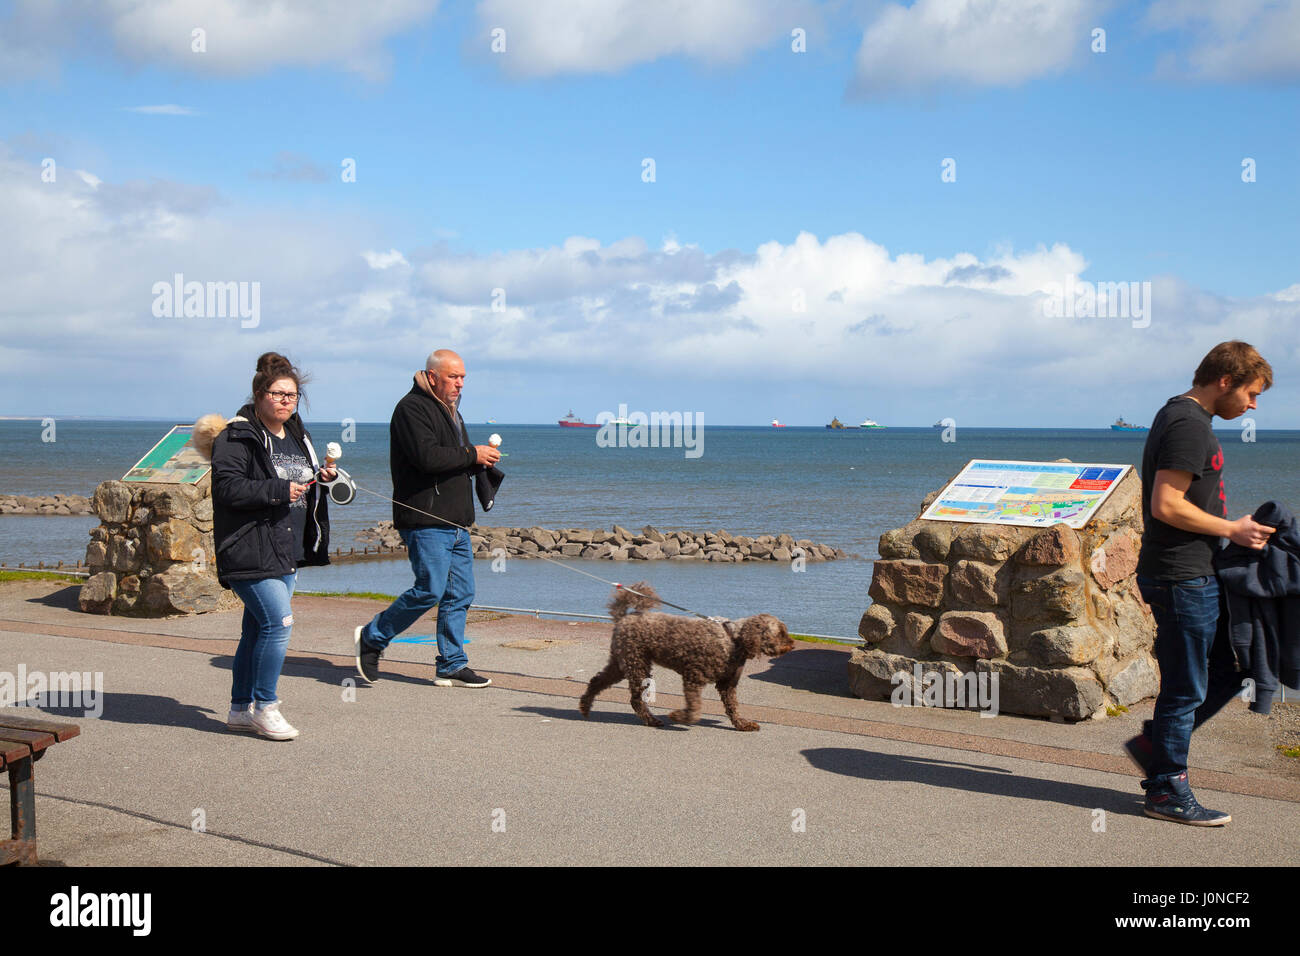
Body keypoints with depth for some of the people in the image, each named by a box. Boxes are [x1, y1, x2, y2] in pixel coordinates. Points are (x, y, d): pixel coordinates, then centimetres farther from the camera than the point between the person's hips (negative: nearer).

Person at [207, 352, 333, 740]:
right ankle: (264, 707, -1)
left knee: (258, 628, 12)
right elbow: (227, 487, -19)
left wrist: (323, 480, 7)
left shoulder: (297, 436, 17)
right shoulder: (236, 437, -9)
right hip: (250, 551, -8)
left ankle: (241, 709, 21)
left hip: (288, 551, 8)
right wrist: (279, 490, -23)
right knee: (278, 622, -14)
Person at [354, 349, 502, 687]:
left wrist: (484, 459, 8)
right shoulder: (412, 408, -9)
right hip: (426, 521, -9)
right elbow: (426, 456, -24)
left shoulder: (450, 411, 22)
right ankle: (371, 638, 6)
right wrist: (472, 455, -14)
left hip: (455, 522, 9)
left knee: (461, 593, 6)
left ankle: (452, 666, 12)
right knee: (430, 590, -12)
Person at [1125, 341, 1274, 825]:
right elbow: (1166, 505, -23)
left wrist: (1233, 529, 16)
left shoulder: (1180, 416, 16)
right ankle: (1167, 791, 11)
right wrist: (1231, 529, -14)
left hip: (1197, 575, 10)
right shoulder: (1189, 424, -17)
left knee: (1228, 672, 15)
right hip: (1182, 578, -10)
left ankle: (1153, 744, 24)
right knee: (1186, 687, -1)